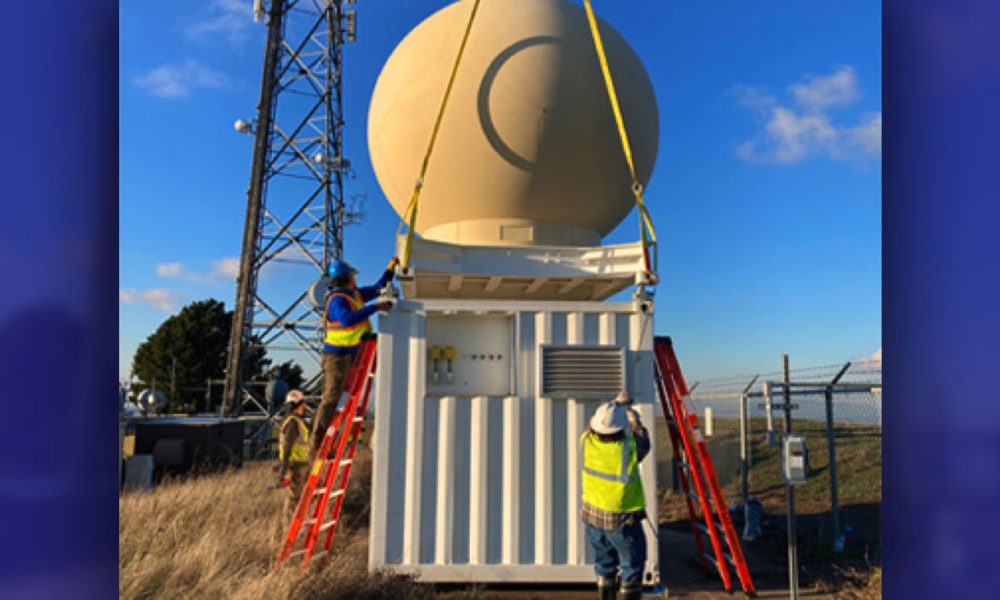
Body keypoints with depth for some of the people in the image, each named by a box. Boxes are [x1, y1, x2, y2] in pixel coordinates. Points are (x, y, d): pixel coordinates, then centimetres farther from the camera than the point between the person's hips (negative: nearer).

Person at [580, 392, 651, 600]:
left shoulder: (588, 441, -13)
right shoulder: (629, 449, -24)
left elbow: (595, 425, 8)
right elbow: (643, 444, -2)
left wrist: (618, 404, 17)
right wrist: (636, 423, 13)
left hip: (592, 514, 5)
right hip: (621, 520, -5)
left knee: (604, 565, 20)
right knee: (632, 568, 11)